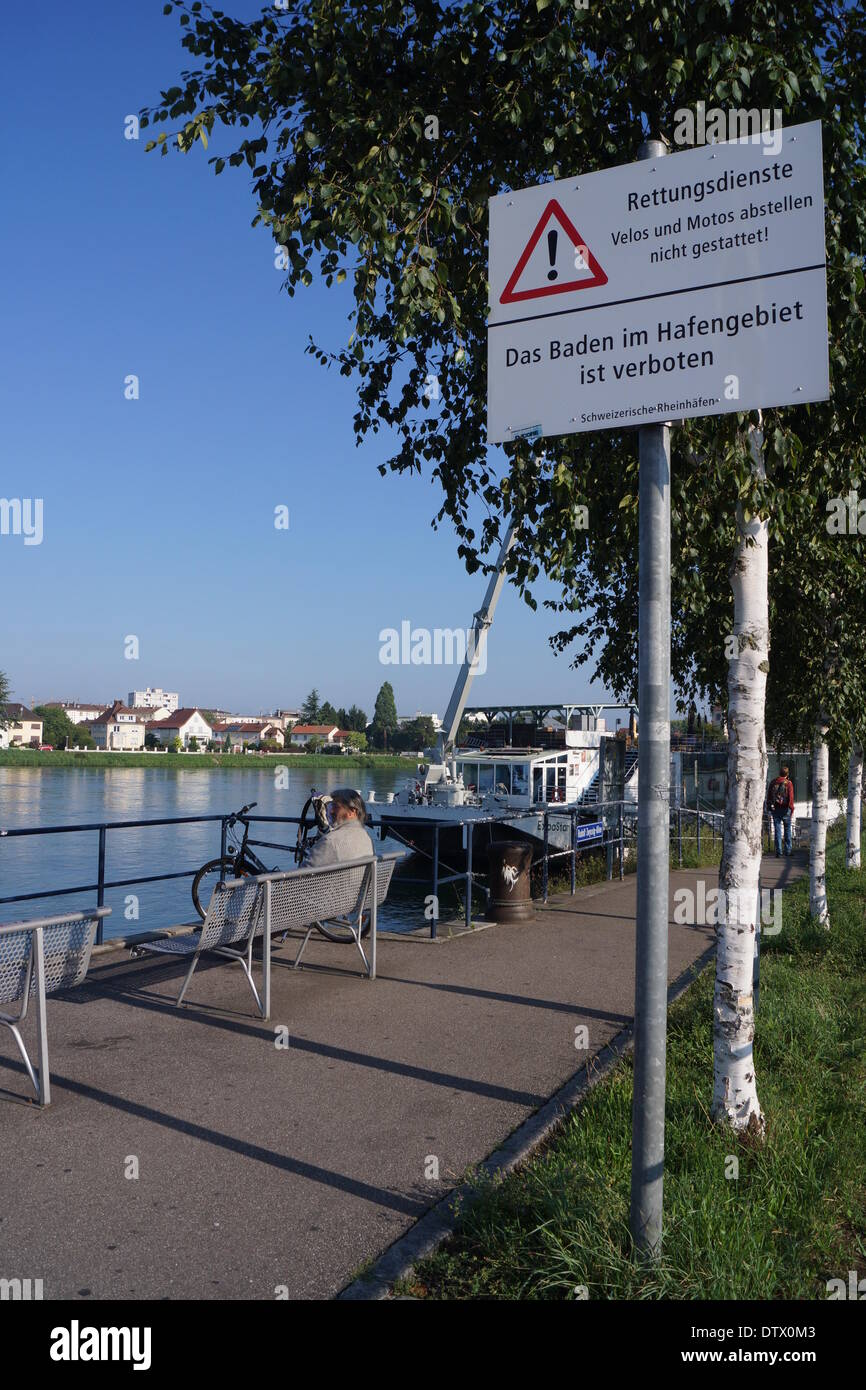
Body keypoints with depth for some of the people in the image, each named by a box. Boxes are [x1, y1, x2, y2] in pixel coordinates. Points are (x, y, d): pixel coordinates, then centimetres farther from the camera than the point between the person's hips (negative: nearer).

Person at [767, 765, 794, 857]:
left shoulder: (773, 782, 5)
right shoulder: (788, 783, -6)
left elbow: (769, 796, 8)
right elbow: (791, 797, -9)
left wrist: (769, 807, 14)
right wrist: (791, 809, -4)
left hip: (775, 809, 2)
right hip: (785, 809, -2)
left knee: (777, 830, 4)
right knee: (787, 830, 9)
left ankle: (778, 851, 2)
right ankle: (788, 851, 9)